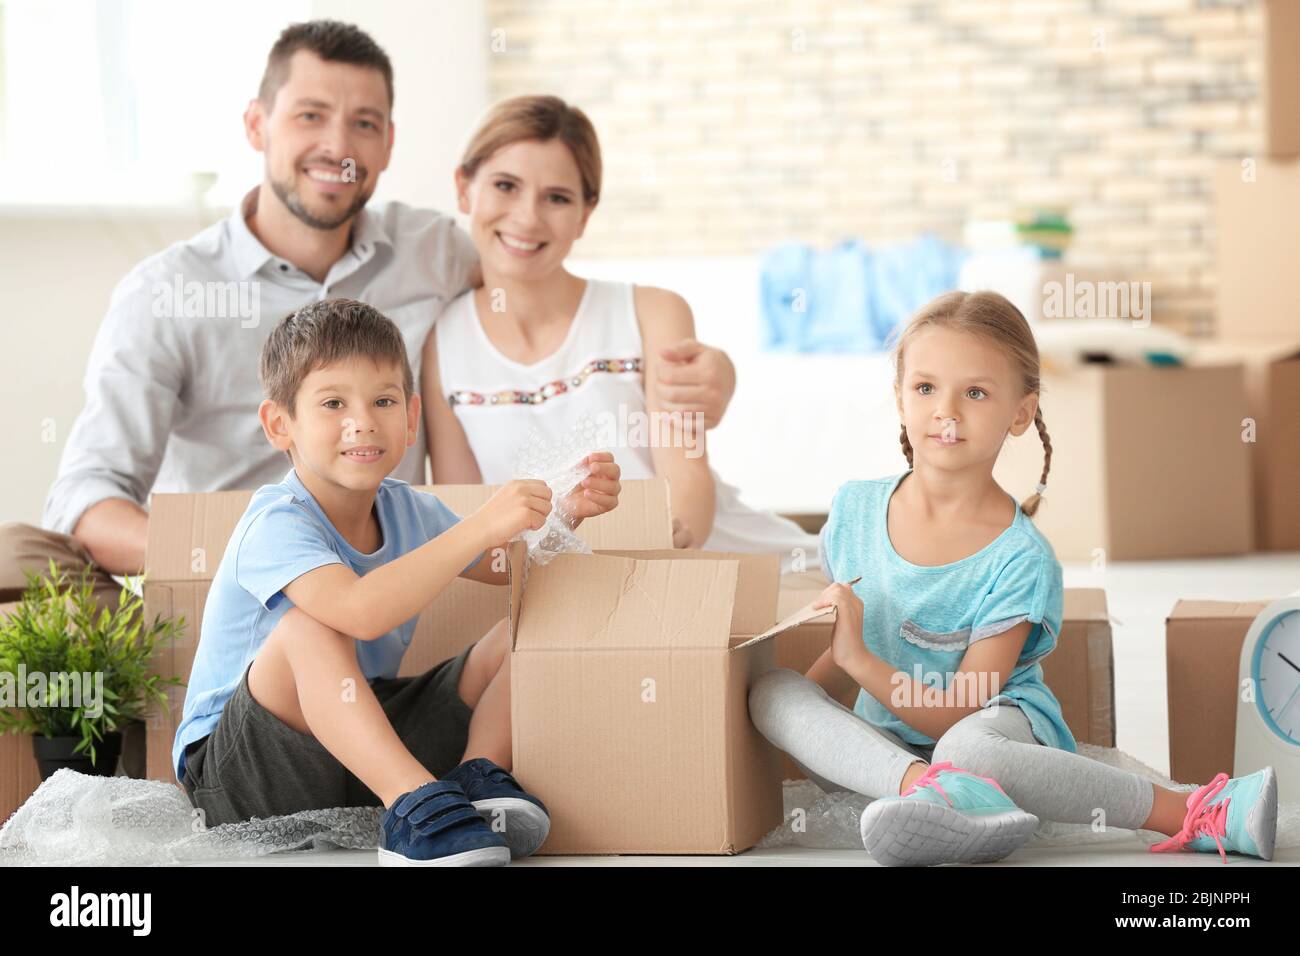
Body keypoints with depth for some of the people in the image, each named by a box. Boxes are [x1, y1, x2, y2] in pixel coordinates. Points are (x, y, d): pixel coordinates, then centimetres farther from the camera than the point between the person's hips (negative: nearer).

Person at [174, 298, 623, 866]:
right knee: (307, 628, -37)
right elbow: (361, 610, -42)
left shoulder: (405, 510, 2)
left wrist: (565, 515, -1)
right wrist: (480, 527, -42)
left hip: (364, 743, 7)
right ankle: (417, 803, -40)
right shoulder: (276, 524, -22)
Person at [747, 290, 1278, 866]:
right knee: (770, 692, -21)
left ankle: (1193, 816, -34)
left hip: (995, 722, -6)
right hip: (881, 742, 6)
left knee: (967, 749, -41)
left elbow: (957, 715, -17)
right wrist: (797, 726, -1)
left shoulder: (1020, 560, -14)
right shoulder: (854, 510, 1)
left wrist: (860, 660, -27)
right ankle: (925, 785, -43)